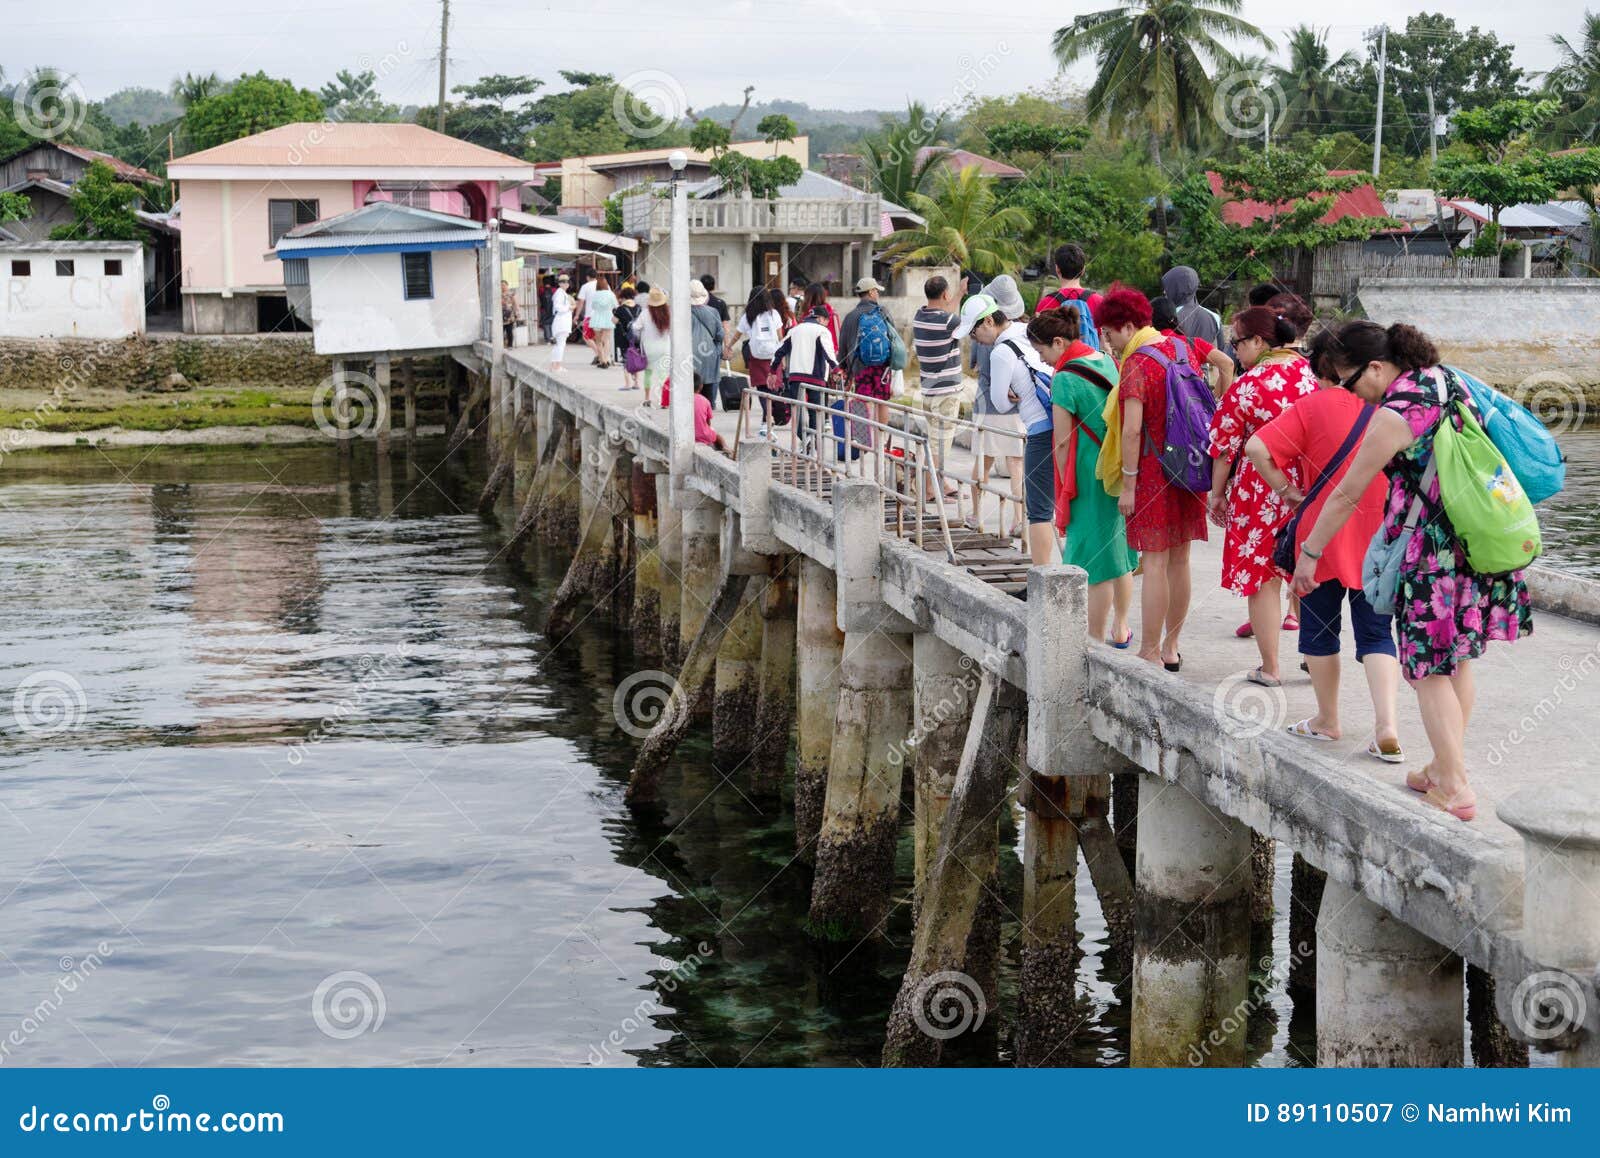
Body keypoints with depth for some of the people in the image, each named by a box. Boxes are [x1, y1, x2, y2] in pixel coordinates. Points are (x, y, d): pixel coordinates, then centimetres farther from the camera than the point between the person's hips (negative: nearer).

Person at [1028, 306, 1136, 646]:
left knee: (1094, 559, -1)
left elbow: (1062, 442, -13)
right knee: (1119, 548, 18)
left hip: (1090, 474, -8)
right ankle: (1121, 630, 30)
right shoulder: (1106, 361, 8)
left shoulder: (1065, 379, -16)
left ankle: (1096, 640, 6)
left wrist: (1066, 483, -2)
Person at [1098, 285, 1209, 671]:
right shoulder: (1178, 346, 8)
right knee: (1179, 559, 13)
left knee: (1154, 563, -4)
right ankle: (1170, 648, 24)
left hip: (1153, 470, -8)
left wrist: (1129, 484, -16)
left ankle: (1150, 654, 0)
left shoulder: (1136, 364, -16)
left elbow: (1133, 429, -21)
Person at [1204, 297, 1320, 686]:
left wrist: (1216, 493, 4)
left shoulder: (1246, 387, -14)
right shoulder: (1309, 373, 2)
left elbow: (1224, 446, -8)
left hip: (1260, 491, -5)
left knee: (1262, 577, 5)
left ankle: (1269, 667, 10)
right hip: (1309, 489, 5)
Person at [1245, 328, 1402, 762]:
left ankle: (1327, 721, 25)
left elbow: (1256, 447, -19)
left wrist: (1285, 489, -8)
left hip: (1323, 533, -3)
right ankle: (1387, 726, -10)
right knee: (1375, 632, 6)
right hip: (1379, 535, 3)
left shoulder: (1312, 406, -10)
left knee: (1319, 628, 14)